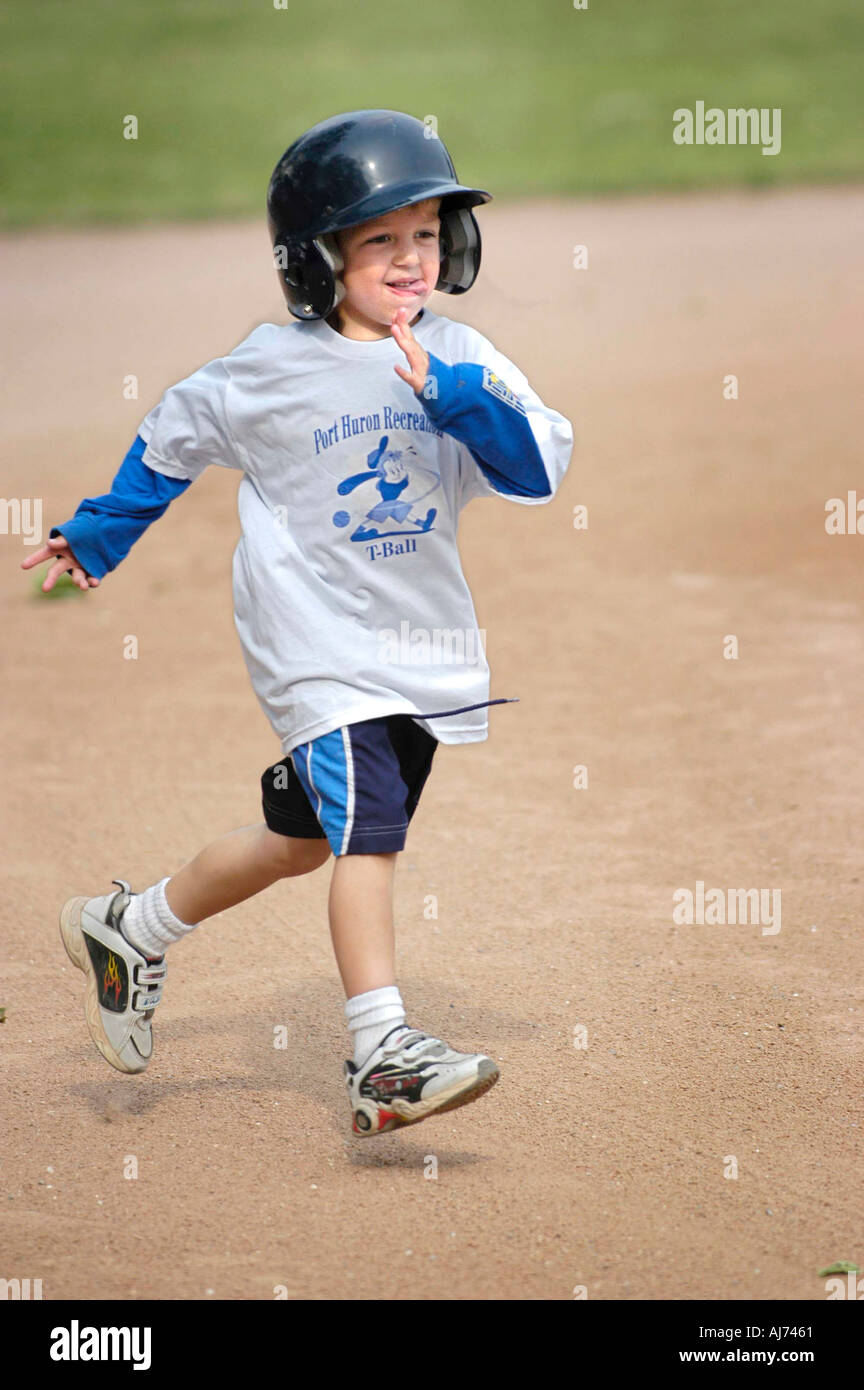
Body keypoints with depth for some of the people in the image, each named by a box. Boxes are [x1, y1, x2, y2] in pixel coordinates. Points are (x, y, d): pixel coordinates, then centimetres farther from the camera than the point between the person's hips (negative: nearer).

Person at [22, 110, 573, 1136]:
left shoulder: (459, 358, -2)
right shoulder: (272, 369, -8)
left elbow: (539, 466, -14)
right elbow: (174, 437, 9)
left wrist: (454, 395, -29)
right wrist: (99, 535, 15)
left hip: (420, 647, 4)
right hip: (315, 641, -4)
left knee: (302, 837, 15)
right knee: (366, 824, -17)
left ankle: (130, 931, 35)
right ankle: (382, 1052, -15)